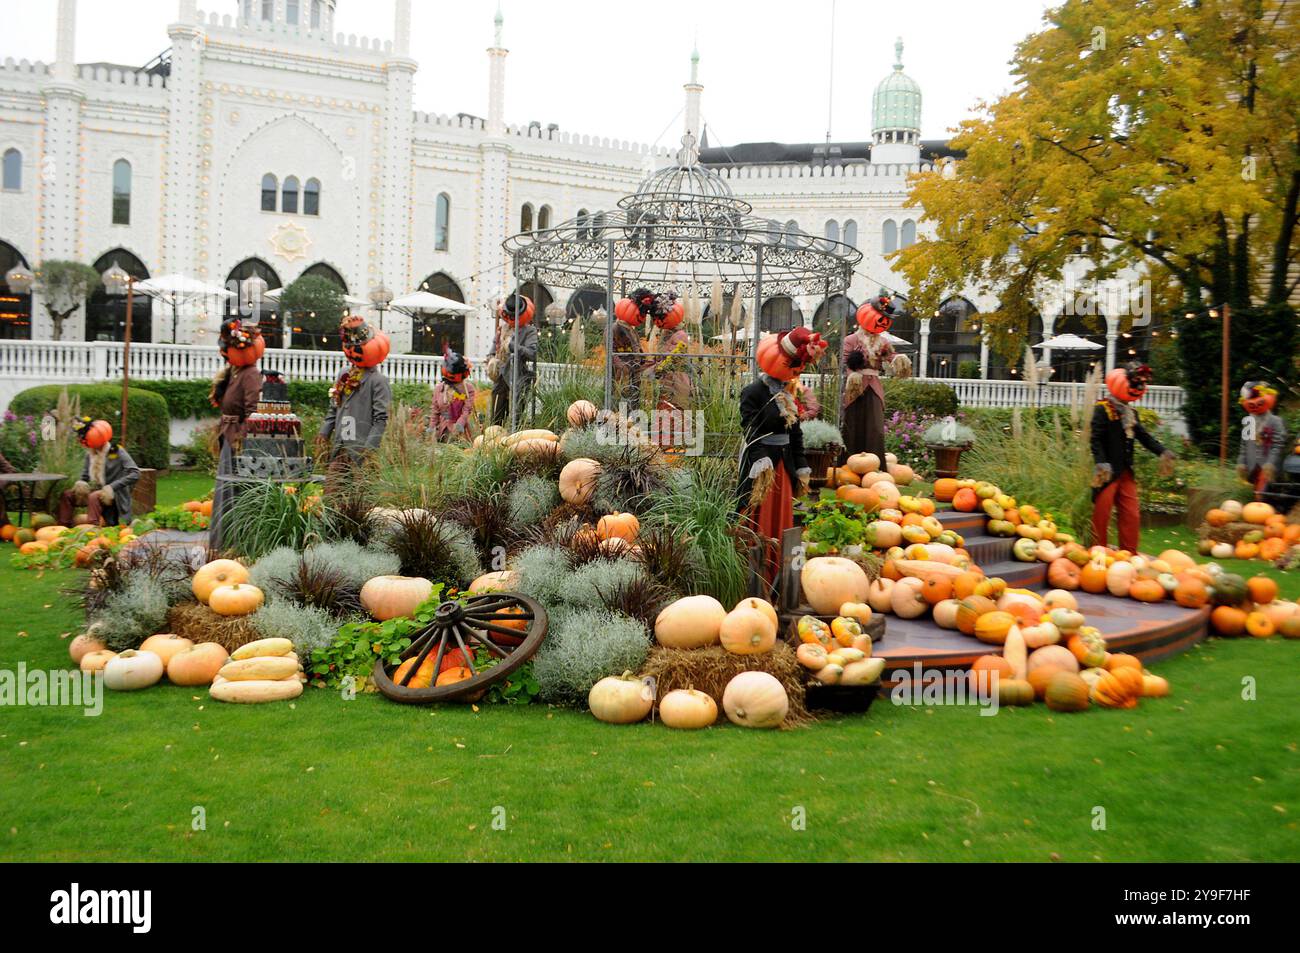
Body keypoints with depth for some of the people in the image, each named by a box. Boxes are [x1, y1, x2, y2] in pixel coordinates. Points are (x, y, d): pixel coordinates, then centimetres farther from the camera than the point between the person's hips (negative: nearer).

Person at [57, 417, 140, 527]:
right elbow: (85, 477, 15)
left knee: (94, 497, -36)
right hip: (95, 491, 7)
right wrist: (80, 484, -12)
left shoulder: (117, 452, -12)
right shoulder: (90, 454, 9)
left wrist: (112, 487, -28)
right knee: (67, 495, -9)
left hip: (112, 496, -7)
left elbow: (135, 473, -22)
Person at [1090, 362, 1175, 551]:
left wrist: (1162, 452, 7)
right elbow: (1096, 440, -18)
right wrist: (1101, 463, -29)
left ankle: (1130, 555, 15)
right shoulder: (1103, 409, -11)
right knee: (1101, 516, -1)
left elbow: (1143, 436, 19)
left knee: (1131, 515, 7)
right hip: (1108, 473, -8)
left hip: (1126, 472, 8)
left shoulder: (1131, 411, 14)